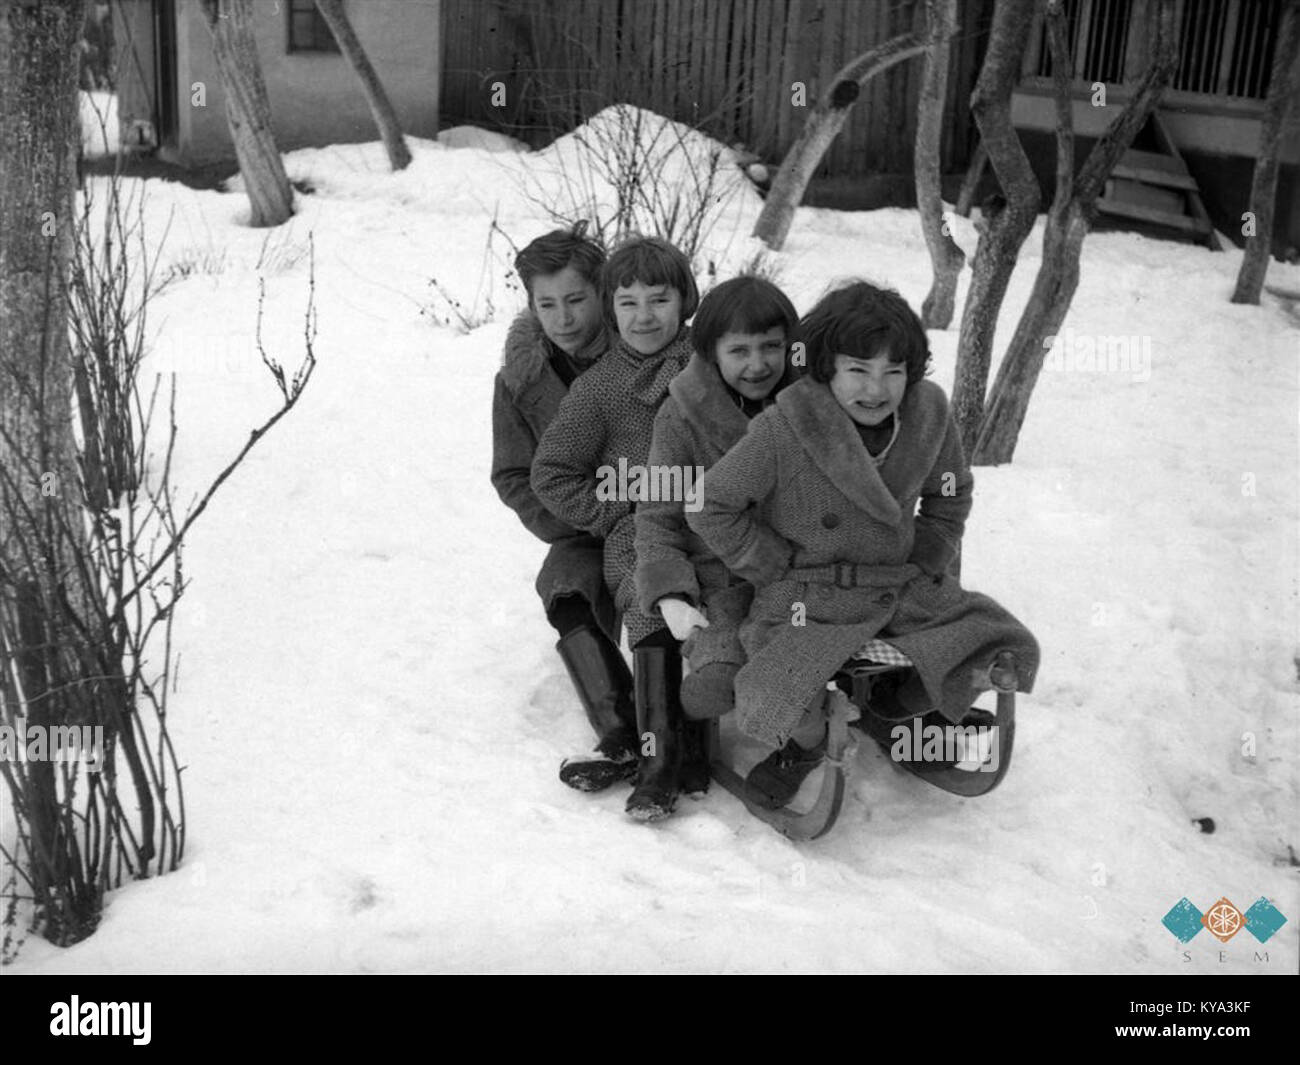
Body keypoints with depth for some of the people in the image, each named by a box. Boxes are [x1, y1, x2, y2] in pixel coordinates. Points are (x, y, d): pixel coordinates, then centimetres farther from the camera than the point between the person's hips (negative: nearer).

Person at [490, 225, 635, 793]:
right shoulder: (521, 377, 1)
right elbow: (514, 477, 7)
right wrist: (579, 525, -9)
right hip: (585, 532, 2)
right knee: (569, 595, -28)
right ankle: (623, 739, -26)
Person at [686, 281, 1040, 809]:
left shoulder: (929, 413, -3)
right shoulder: (782, 430, -19)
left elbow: (950, 496, 16)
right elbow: (710, 507, -10)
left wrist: (925, 562, 5)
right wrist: (779, 567, -8)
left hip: (904, 586, 5)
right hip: (807, 599, -5)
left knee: (1004, 656, -6)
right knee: (790, 704, -30)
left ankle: (908, 707, 23)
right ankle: (807, 745, 10)